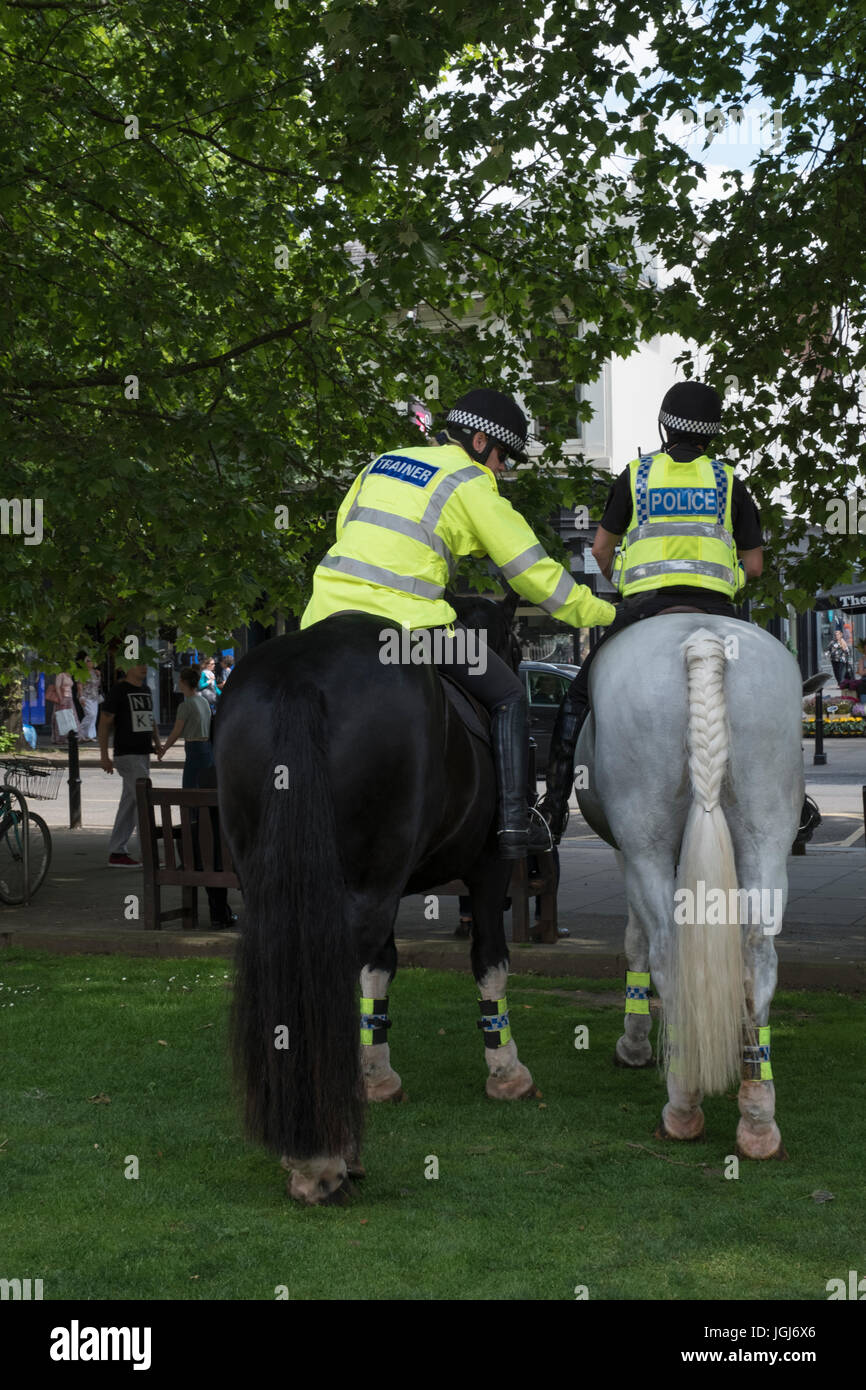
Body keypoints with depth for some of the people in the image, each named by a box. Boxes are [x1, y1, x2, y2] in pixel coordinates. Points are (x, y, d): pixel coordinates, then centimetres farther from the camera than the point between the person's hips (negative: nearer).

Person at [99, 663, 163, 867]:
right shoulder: (118, 690, -8)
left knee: (129, 803, 9)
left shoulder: (146, 691, 15)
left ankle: (117, 853, 13)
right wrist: (104, 756, -14)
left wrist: (157, 742, 10)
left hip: (143, 755, 8)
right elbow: (104, 722, -9)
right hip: (127, 756, -8)